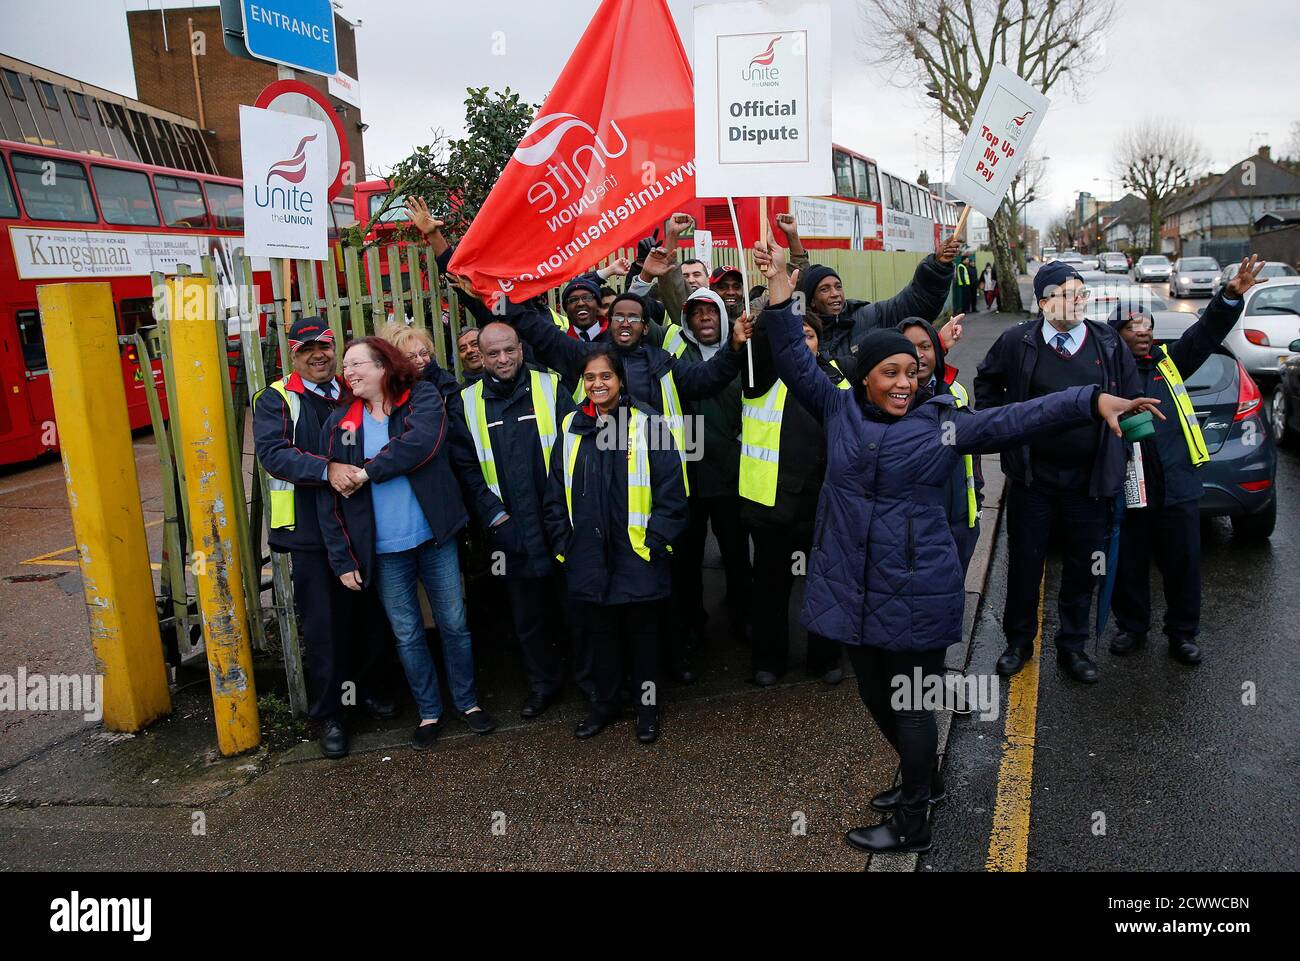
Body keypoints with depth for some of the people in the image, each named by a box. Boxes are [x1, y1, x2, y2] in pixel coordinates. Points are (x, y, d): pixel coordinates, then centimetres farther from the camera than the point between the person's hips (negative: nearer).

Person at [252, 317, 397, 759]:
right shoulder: (276, 400, -2)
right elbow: (273, 453, -18)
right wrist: (327, 470, -32)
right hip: (311, 531, -4)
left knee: (371, 615, 14)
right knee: (323, 626, 3)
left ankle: (368, 687, 35)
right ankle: (329, 714, 17)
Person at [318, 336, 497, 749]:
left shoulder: (422, 398, -4)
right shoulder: (340, 423, 3)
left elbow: (421, 443, -25)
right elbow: (330, 496, 2)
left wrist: (365, 473, -19)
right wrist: (343, 558, -2)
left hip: (434, 537, -2)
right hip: (383, 549, 2)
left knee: (454, 623, 10)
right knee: (407, 634, 12)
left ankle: (467, 701, 29)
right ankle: (429, 712, 29)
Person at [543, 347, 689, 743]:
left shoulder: (646, 423, -7)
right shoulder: (571, 427, 5)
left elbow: (671, 490, -7)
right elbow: (556, 493, 10)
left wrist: (656, 540, -11)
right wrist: (562, 544, 6)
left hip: (637, 555, -3)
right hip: (587, 557, 3)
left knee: (642, 632, 11)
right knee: (597, 630, 15)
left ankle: (647, 704, 29)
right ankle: (603, 702, 33)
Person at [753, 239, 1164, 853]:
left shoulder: (943, 424, -2)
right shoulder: (839, 411, 4)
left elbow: (1016, 418, -7)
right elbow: (797, 365, 3)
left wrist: (1092, 400, -16)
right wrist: (781, 301, -8)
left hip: (915, 591, -3)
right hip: (850, 587, 4)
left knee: (910, 704, 8)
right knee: (875, 697, 18)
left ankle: (912, 826, 25)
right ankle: (921, 779, 45)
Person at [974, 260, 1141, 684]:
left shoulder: (1109, 344, 1)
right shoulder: (1017, 342, -4)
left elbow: (1130, 403, 7)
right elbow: (987, 381, 14)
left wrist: (1118, 463, 3)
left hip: (1090, 479, 1)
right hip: (1032, 476, -1)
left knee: (1082, 568, 11)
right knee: (1024, 562, 8)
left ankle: (1073, 645, 28)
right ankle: (1019, 641, 26)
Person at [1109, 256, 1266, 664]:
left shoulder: (1169, 361, 8)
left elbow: (1205, 334, -3)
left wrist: (1231, 296, -16)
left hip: (1177, 484, 3)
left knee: (1183, 564, 11)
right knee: (1128, 565, 10)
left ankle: (1182, 633, 28)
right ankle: (1131, 627, 29)